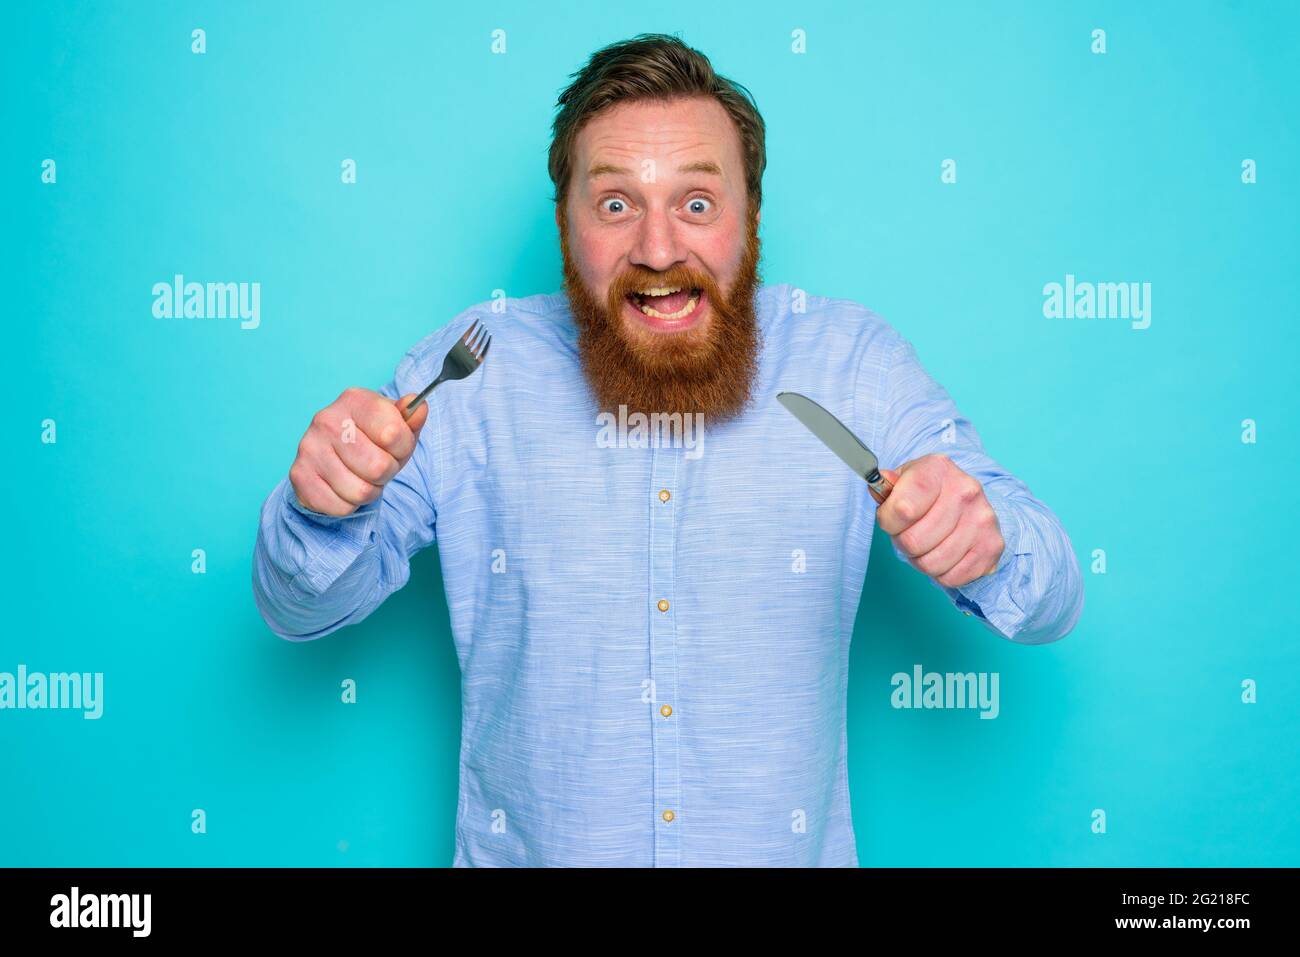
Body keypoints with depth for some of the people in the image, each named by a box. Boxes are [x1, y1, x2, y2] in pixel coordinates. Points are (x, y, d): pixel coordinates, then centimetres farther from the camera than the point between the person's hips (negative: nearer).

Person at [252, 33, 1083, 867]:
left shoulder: (854, 361, -11)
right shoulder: (471, 370, -11)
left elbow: (1051, 604, -10)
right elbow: (302, 609, -7)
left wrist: (988, 545, -32)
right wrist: (326, 514, -28)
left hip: (788, 851, 0)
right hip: (524, 851, 1)